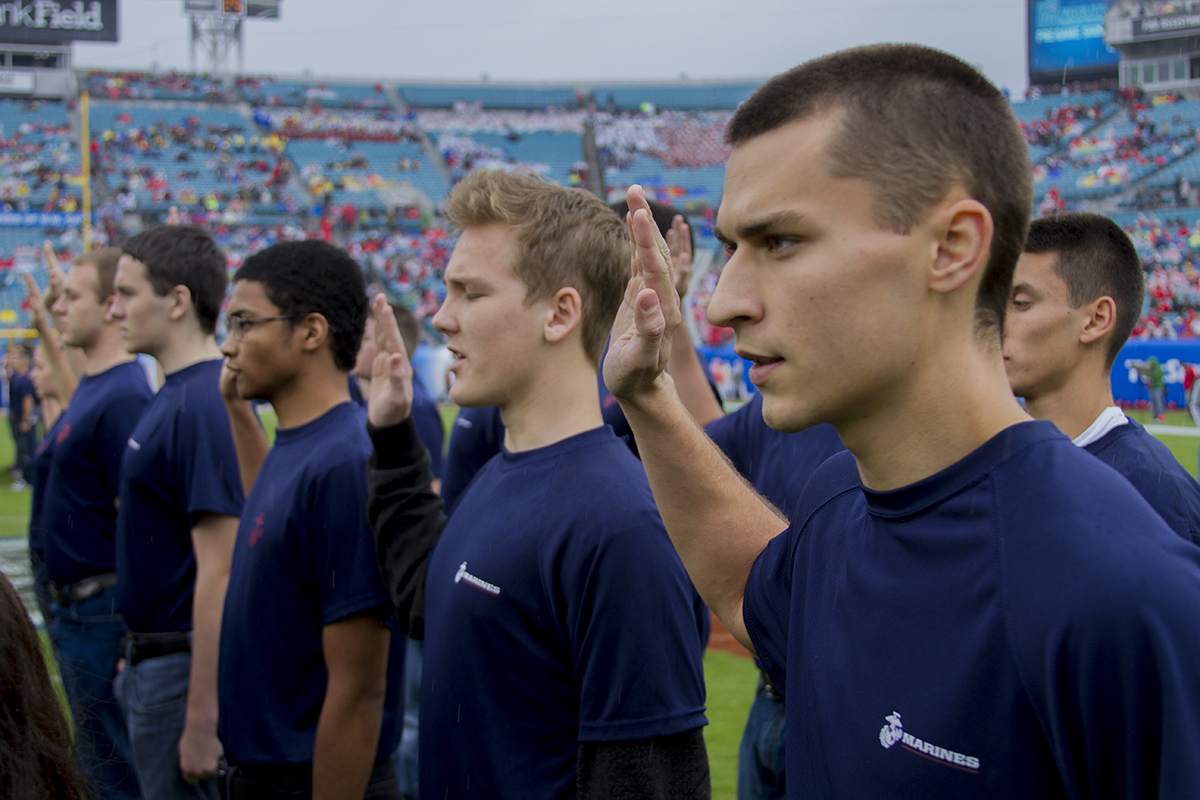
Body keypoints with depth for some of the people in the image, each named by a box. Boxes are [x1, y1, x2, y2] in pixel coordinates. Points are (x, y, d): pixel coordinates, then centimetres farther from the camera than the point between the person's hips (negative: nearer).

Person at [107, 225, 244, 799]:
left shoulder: (203, 405, -21)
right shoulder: (173, 396, 9)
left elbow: (219, 571, -24)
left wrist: (201, 721, -24)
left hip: (186, 668, -10)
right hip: (150, 662, 10)